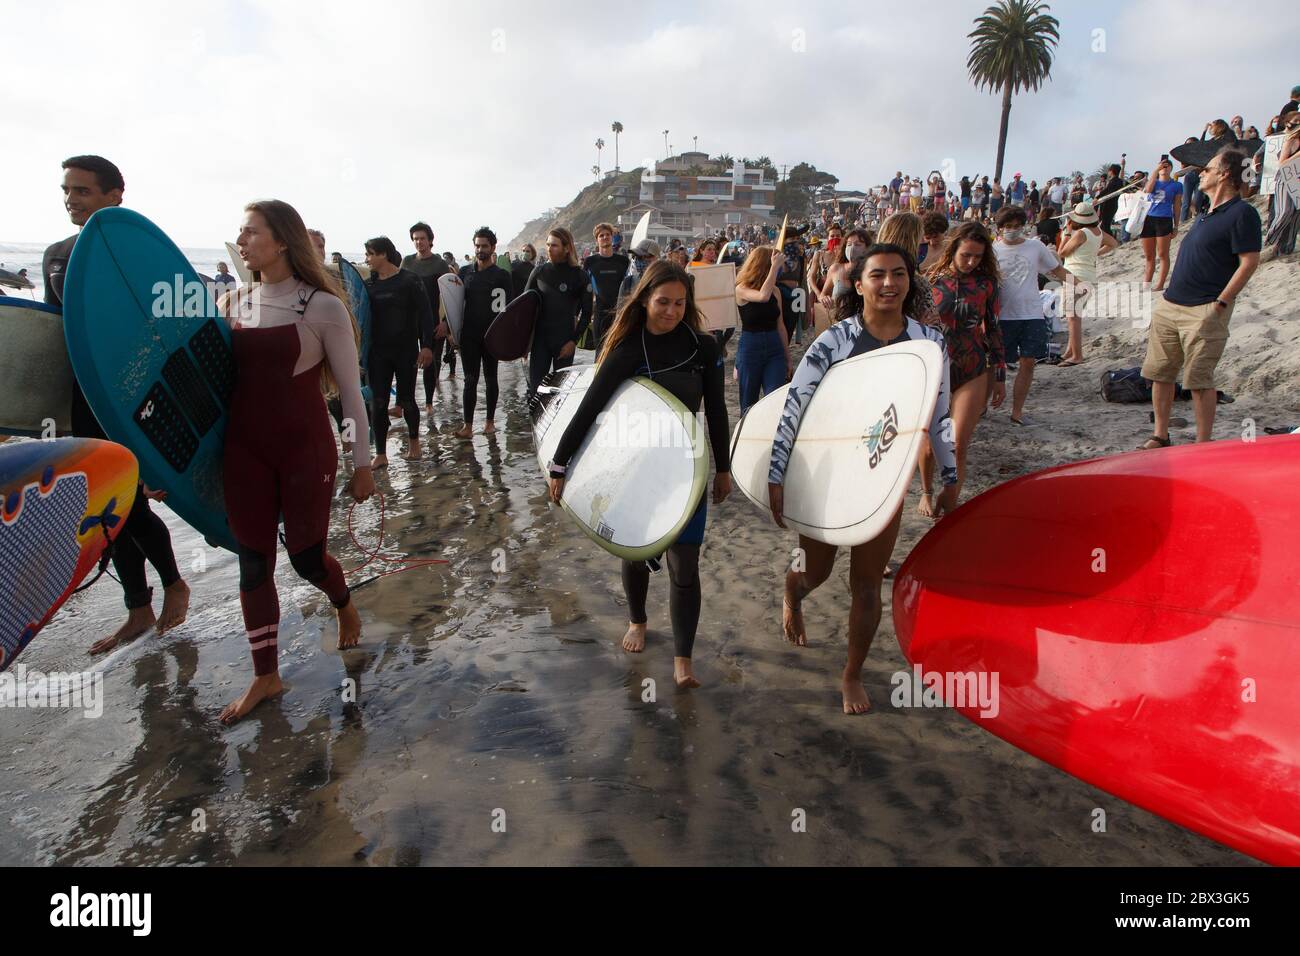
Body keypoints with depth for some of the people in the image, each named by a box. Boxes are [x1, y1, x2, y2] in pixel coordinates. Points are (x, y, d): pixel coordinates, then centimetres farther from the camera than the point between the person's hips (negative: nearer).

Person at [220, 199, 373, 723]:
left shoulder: (323, 306, -8)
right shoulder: (232, 305, 6)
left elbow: (349, 390, -5)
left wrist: (361, 462, -4)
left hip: (306, 448, -4)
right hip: (244, 449, 5)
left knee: (305, 555, 4)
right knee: (253, 560, 7)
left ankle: (344, 604, 40)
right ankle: (265, 675, 21)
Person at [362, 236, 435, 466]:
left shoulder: (410, 281, -6)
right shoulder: (369, 284, 7)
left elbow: (425, 314, -9)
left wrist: (427, 345, -17)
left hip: (406, 351, -4)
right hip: (378, 353, 4)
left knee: (407, 400, 6)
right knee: (378, 402, 1)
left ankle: (413, 442, 31)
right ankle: (380, 454, 7)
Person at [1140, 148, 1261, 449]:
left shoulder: (1242, 212, -9)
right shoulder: (1206, 215, 19)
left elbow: (1249, 263, -14)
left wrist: (1219, 303, -18)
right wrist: (1168, 295, 18)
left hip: (1204, 311, -9)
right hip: (1168, 305, 9)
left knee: (1199, 380, -6)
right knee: (1160, 374, 9)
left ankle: (1203, 445, 3)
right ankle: (1160, 435, 19)